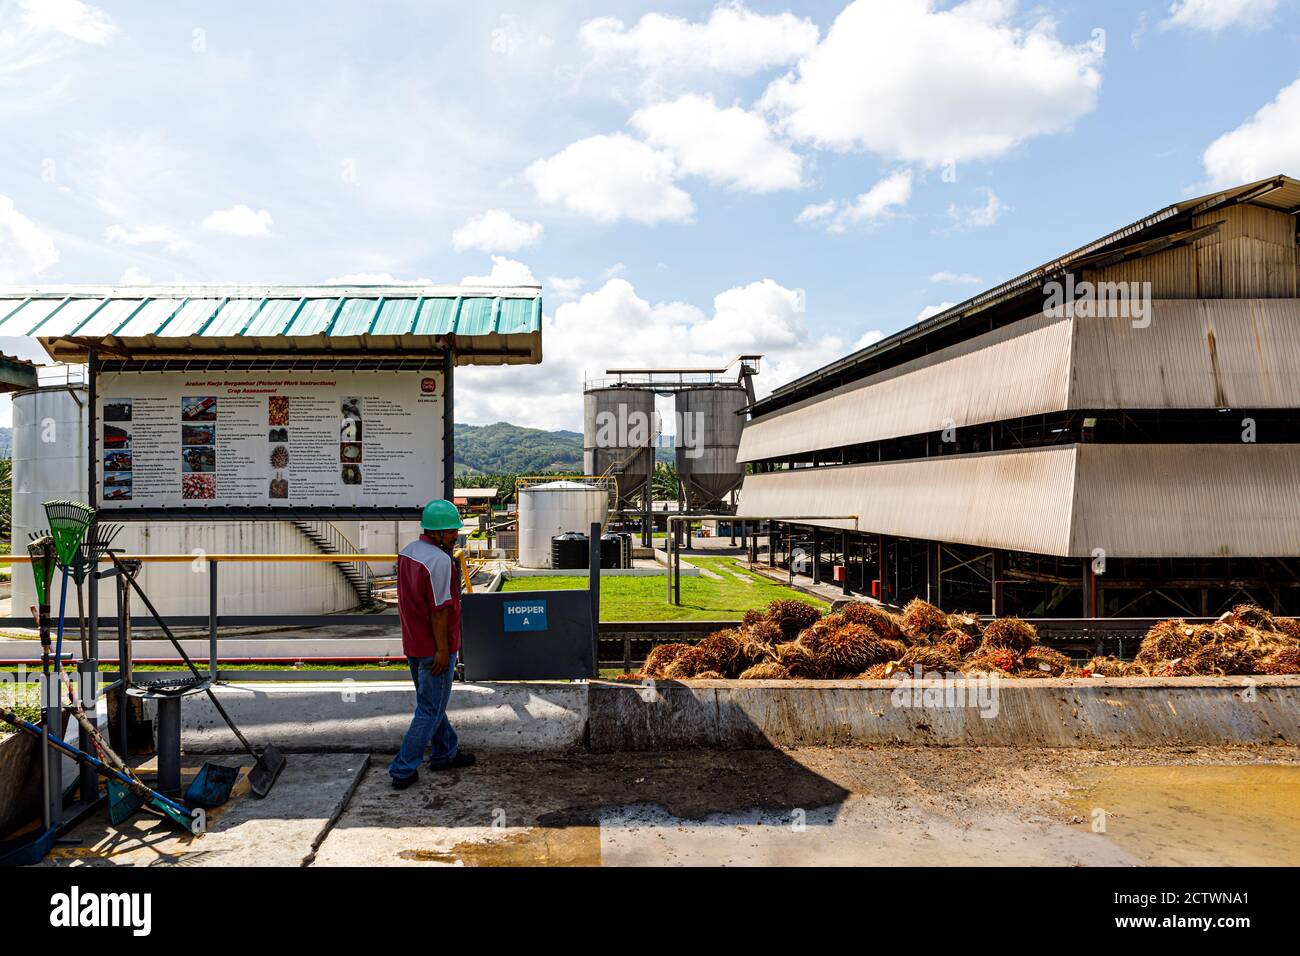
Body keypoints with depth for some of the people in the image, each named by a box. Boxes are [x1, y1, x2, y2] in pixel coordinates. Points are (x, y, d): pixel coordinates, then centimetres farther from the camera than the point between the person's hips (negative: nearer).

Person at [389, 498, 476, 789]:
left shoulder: (407, 552, 7)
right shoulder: (440, 560, -22)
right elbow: (438, 610, -23)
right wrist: (443, 650, -19)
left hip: (413, 644, 9)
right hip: (434, 647, -9)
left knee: (430, 702, 21)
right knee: (431, 709, 2)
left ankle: (445, 753, 35)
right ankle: (403, 770, 5)